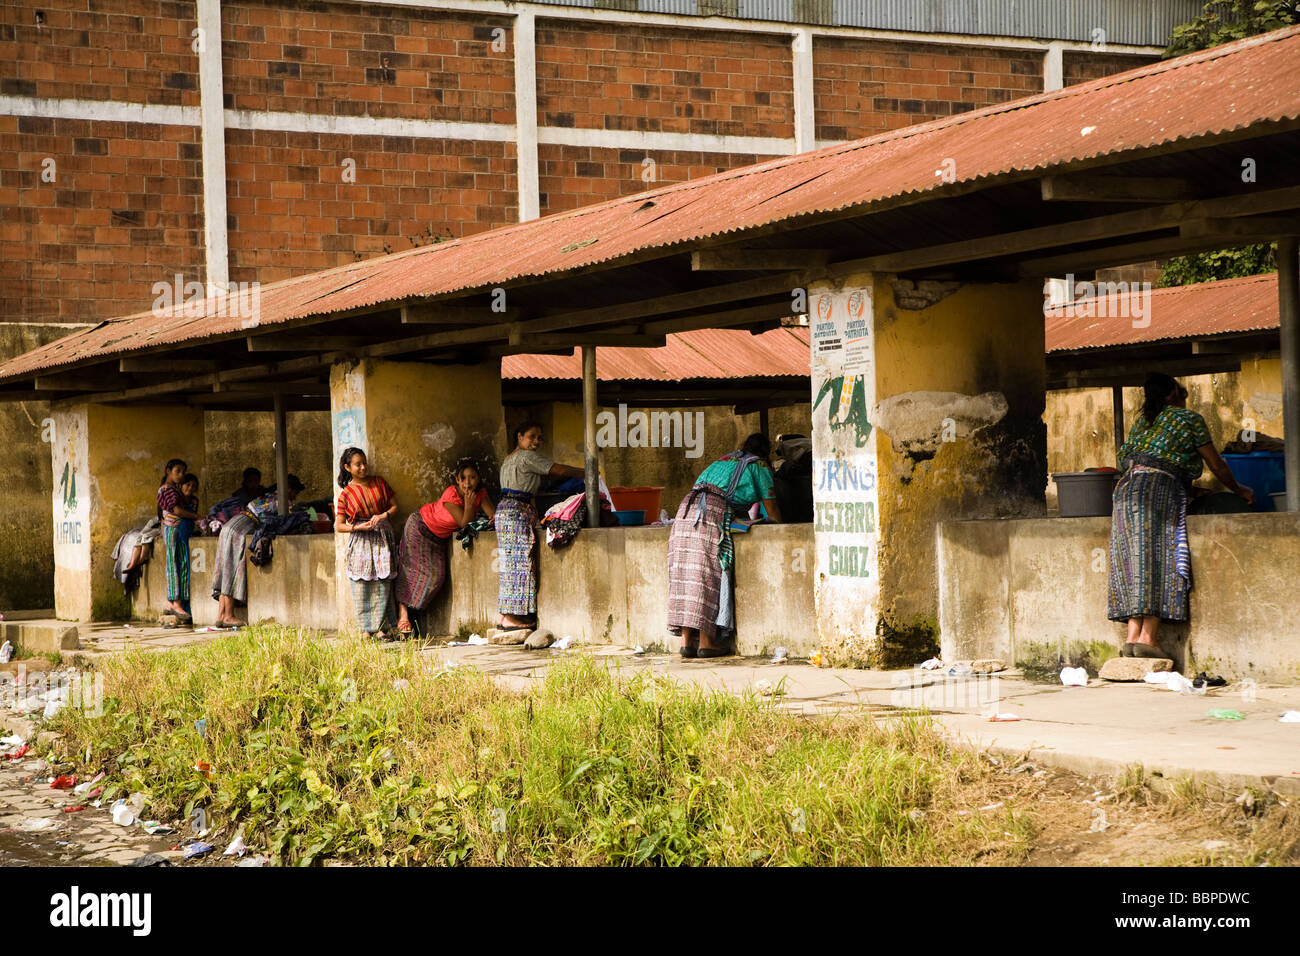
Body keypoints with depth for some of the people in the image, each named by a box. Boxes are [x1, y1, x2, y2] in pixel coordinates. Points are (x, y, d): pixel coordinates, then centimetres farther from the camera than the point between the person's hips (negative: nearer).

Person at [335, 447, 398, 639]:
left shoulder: (379, 483, 7)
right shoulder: (346, 494, 1)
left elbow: (395, 506, 11)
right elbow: (339, 526, 0)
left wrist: (383, 515, -8)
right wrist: (359, 527, -14)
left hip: (382, 538, 2)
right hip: (360, 542, -2)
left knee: (383, 585, -4)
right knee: (361, 586, -4)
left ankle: (378, 627, 2)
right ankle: (366, 629, 3)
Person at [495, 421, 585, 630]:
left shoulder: (510, 458, 22)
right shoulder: (526, 457, -8)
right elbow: (558, 470, -11)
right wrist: (585, 473, 0)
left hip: (506, 509, 10)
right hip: (517, 511, -10)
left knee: (510, 564, 9)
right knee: (518, 561, -8)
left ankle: (502, 616, 8)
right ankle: (510, 618, -8)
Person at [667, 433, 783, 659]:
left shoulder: (725, 460, 33)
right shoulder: (759, 466, 15)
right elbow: (771, 509, 18)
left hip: (687, 505, 6)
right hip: (714, 511, -6)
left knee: (684, 572, 2)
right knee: (708, 573, -6)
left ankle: (686, 640, 1)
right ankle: (706, 642, -9)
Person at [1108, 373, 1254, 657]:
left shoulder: (1143, 421, 25)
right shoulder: (1189, 419, 8)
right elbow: (1216, 465, 11)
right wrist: (1238, 489, 29)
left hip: (1127, 487, 6)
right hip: (1158, 487, -6)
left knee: (1134, 561, 3)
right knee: (1158, 560, -9)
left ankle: (1133, 635, -6)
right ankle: (1147, 637, -18)